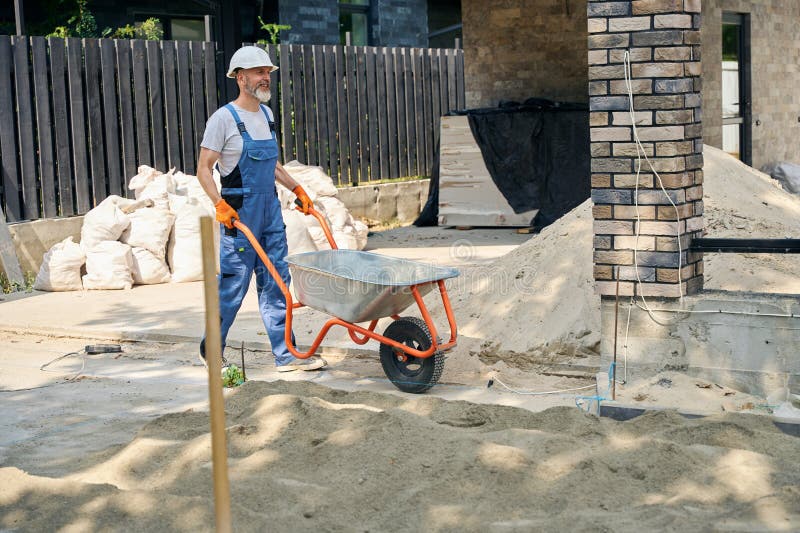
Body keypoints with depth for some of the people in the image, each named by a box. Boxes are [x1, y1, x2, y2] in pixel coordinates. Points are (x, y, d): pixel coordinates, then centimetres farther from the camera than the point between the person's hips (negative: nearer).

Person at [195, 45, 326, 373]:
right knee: (232, 286, -1)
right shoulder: (224, 118, -10)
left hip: (271, 210, 7)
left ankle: (285, 355, 8)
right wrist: (219, 204, -23)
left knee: (275, 282, 6)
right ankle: (211, 352, 15)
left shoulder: (266, 114, 13)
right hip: (240, 212, -7)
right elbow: (204, 169, -11)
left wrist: (296, 188, 19)